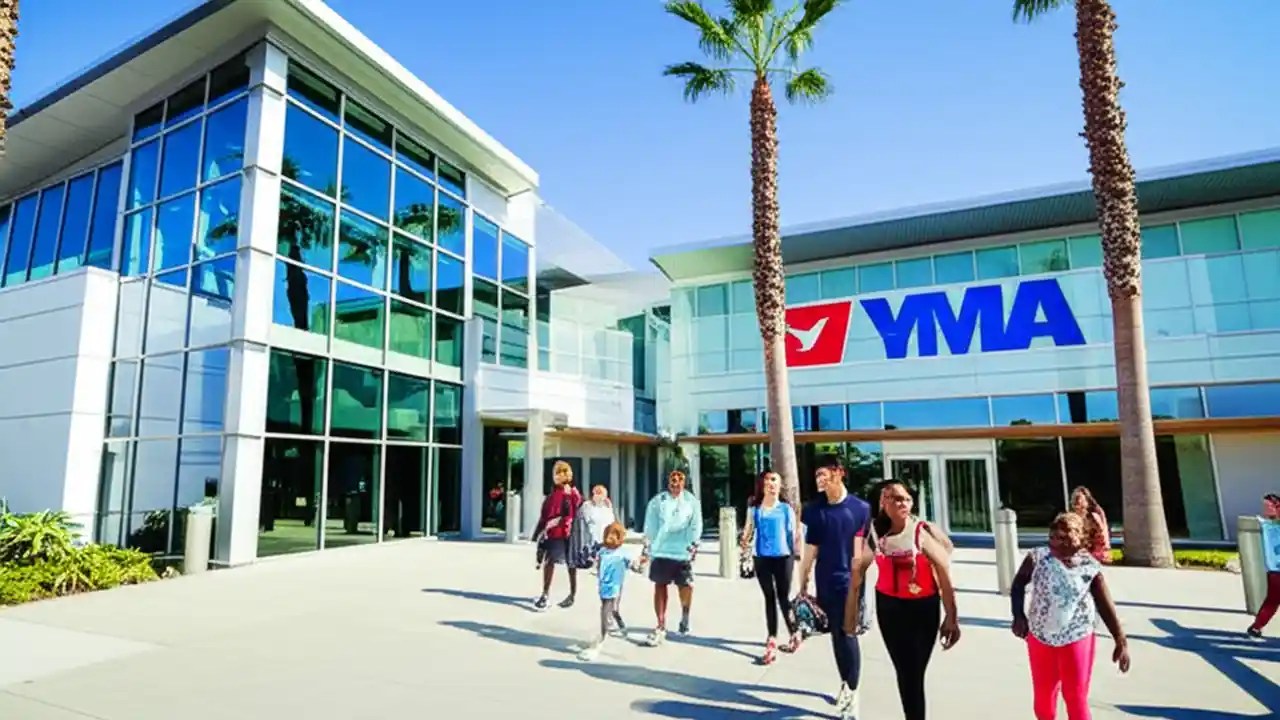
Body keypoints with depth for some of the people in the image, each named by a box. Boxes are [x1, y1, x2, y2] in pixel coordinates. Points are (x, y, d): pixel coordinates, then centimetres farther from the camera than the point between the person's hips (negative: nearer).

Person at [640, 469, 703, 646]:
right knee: (660, 587, 4)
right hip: (660, 551, 1)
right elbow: (650, 527, 3)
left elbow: (696, 525, 0)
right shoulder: (657, 501, 2)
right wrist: (646, 549, 2)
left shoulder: (691, 501, 2)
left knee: (687, 586, -1)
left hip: (683, 552, 0)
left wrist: (694, 545, -9)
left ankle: (685, 617, 30)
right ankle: (661, 627, 14)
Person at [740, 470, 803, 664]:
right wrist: (745, 544, -12)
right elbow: (748, 531, 5)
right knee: (769, 598, 9)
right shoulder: (754, 509, 3)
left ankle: (794, 634, 27)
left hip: (783, 557, -2)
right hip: (762, 558, 2)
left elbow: (795, 532, 3)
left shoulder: (786, 508, 0)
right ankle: (772, 642, 16)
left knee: (783, 598, 5)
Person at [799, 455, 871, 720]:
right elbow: (811, 552, 4)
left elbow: (860, 551, -7)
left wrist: (858, 584, -9)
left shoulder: (860, 508, -8)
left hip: (849, 582, -4)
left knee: (847, 634, -3)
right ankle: (845, 684, 32)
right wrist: (803, 586, 3)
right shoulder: (815, 509, 1)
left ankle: (853, 694, 10)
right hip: (824, 583, 4)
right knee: (836, 634, 14)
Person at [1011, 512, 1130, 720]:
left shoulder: (1090, 567, -11)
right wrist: (1019, 616, -6)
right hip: (1040, 638, 1)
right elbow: (1019, 583, 2)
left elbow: (1106, 605, -3)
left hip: (1077, 639, -1)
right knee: (1043, 695, 17)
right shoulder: (1038, 557, -12)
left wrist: (1121, 642, -1)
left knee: (1076, 697, 7)